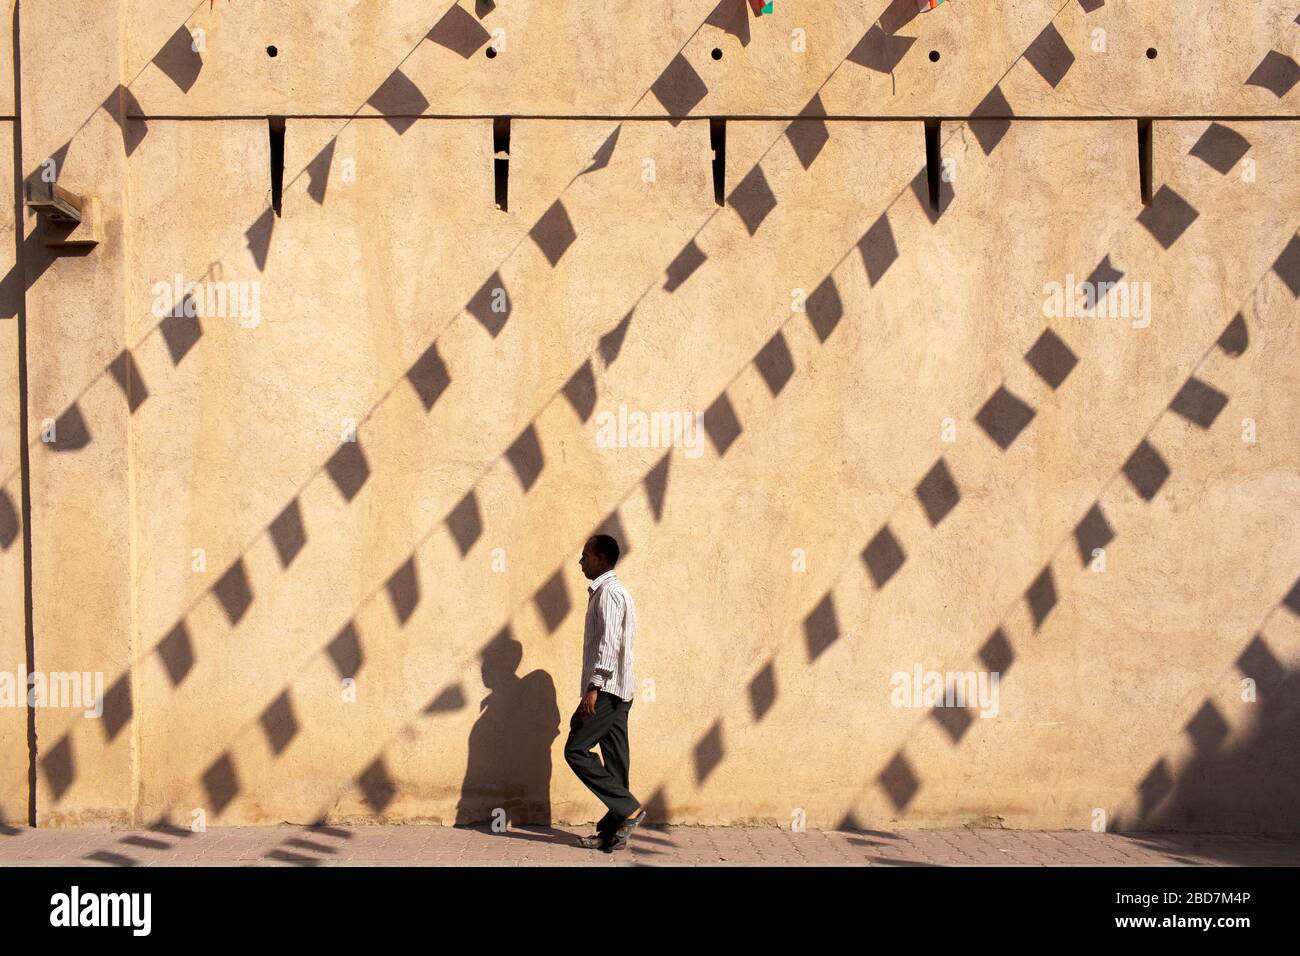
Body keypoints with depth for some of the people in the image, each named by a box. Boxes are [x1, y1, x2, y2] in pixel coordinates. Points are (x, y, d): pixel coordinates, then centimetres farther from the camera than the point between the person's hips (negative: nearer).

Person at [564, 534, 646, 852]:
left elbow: (609, 643, -20)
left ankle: (629, 809, -9)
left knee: (576, 750, -8)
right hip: (617, 692, 10)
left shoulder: (607, 591, -11)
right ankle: (613, 831, 9)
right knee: (614, 759, 7)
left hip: (607, 690, -10)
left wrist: (594, 687, -24)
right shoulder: (611, 590, 20)